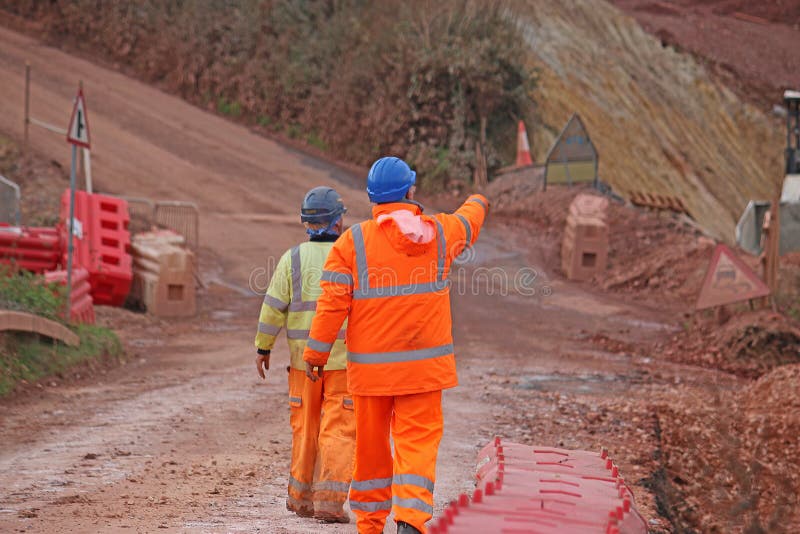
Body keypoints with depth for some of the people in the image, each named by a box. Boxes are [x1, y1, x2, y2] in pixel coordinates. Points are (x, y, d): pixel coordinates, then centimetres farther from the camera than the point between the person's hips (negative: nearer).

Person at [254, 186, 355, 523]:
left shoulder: (293, 259, -2)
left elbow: (274, 306, -5)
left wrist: (262, 348, 4)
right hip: (345, 358, -2)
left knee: (305, 428, 16)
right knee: (338, 432, 0)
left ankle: (302, 498, 22)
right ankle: (329, 501, -10)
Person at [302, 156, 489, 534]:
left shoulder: (352, 242, -6)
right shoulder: (440, 233, 1)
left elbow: (332, 302, -9)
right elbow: (467, 223, 26)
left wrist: (316, 353, -1)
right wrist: (478, 204, 49)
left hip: (370, 366, 0)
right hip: (423, 366, 0)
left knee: (371, 445, 11)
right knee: (417, 441, -2)